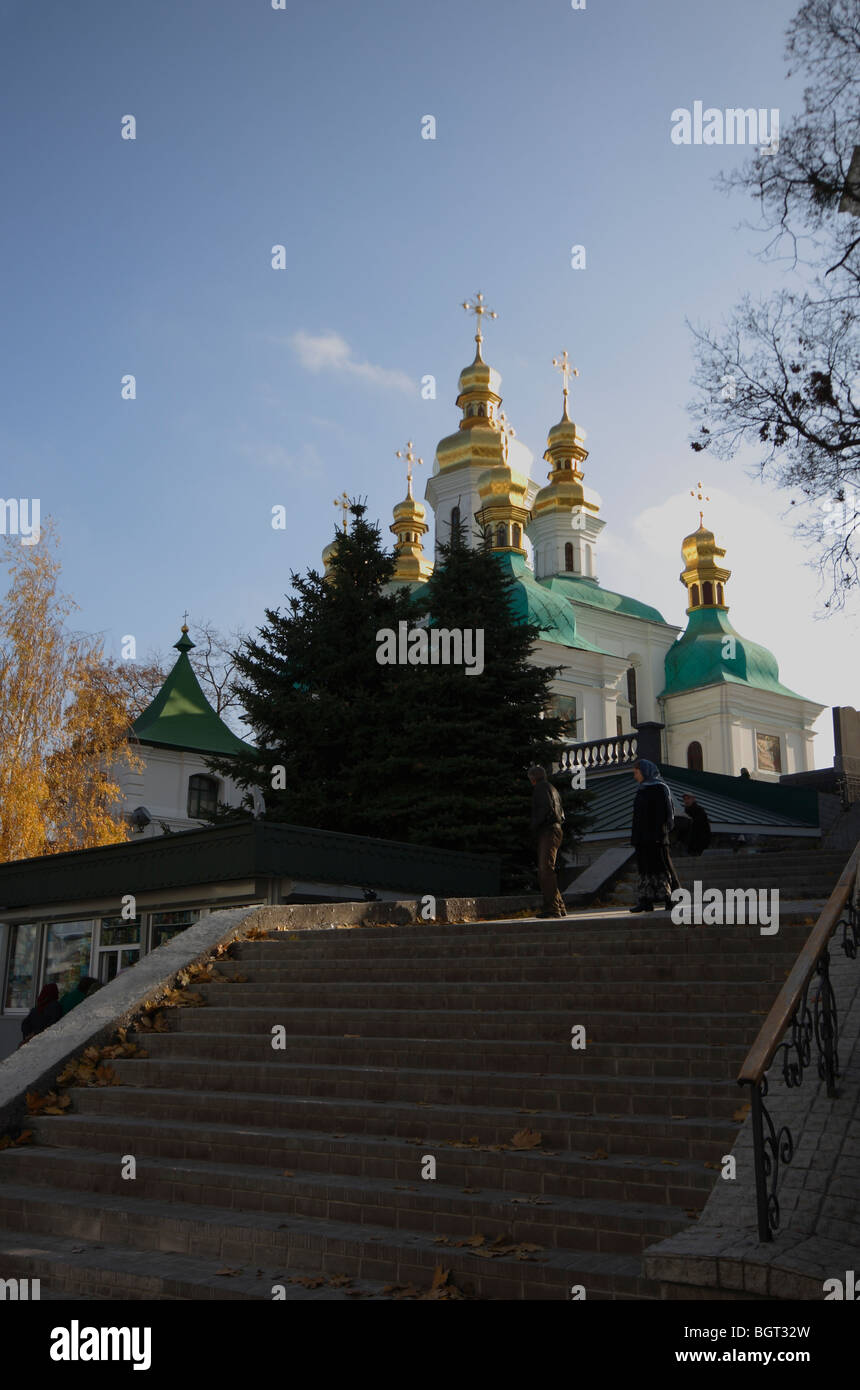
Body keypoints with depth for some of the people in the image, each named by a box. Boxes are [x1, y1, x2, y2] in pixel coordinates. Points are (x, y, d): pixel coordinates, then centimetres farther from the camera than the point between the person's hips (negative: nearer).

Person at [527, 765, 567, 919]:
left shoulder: (542, 787, -2)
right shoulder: (553, 789, 27)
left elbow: (546, 808, -17)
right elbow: (562, 816, 25)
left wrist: (534, 825, -9)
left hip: (548, 831, -10)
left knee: (546, 869, -17)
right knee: (543, 872, 10)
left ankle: (552, 908, -24)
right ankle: (560, 907, 9)